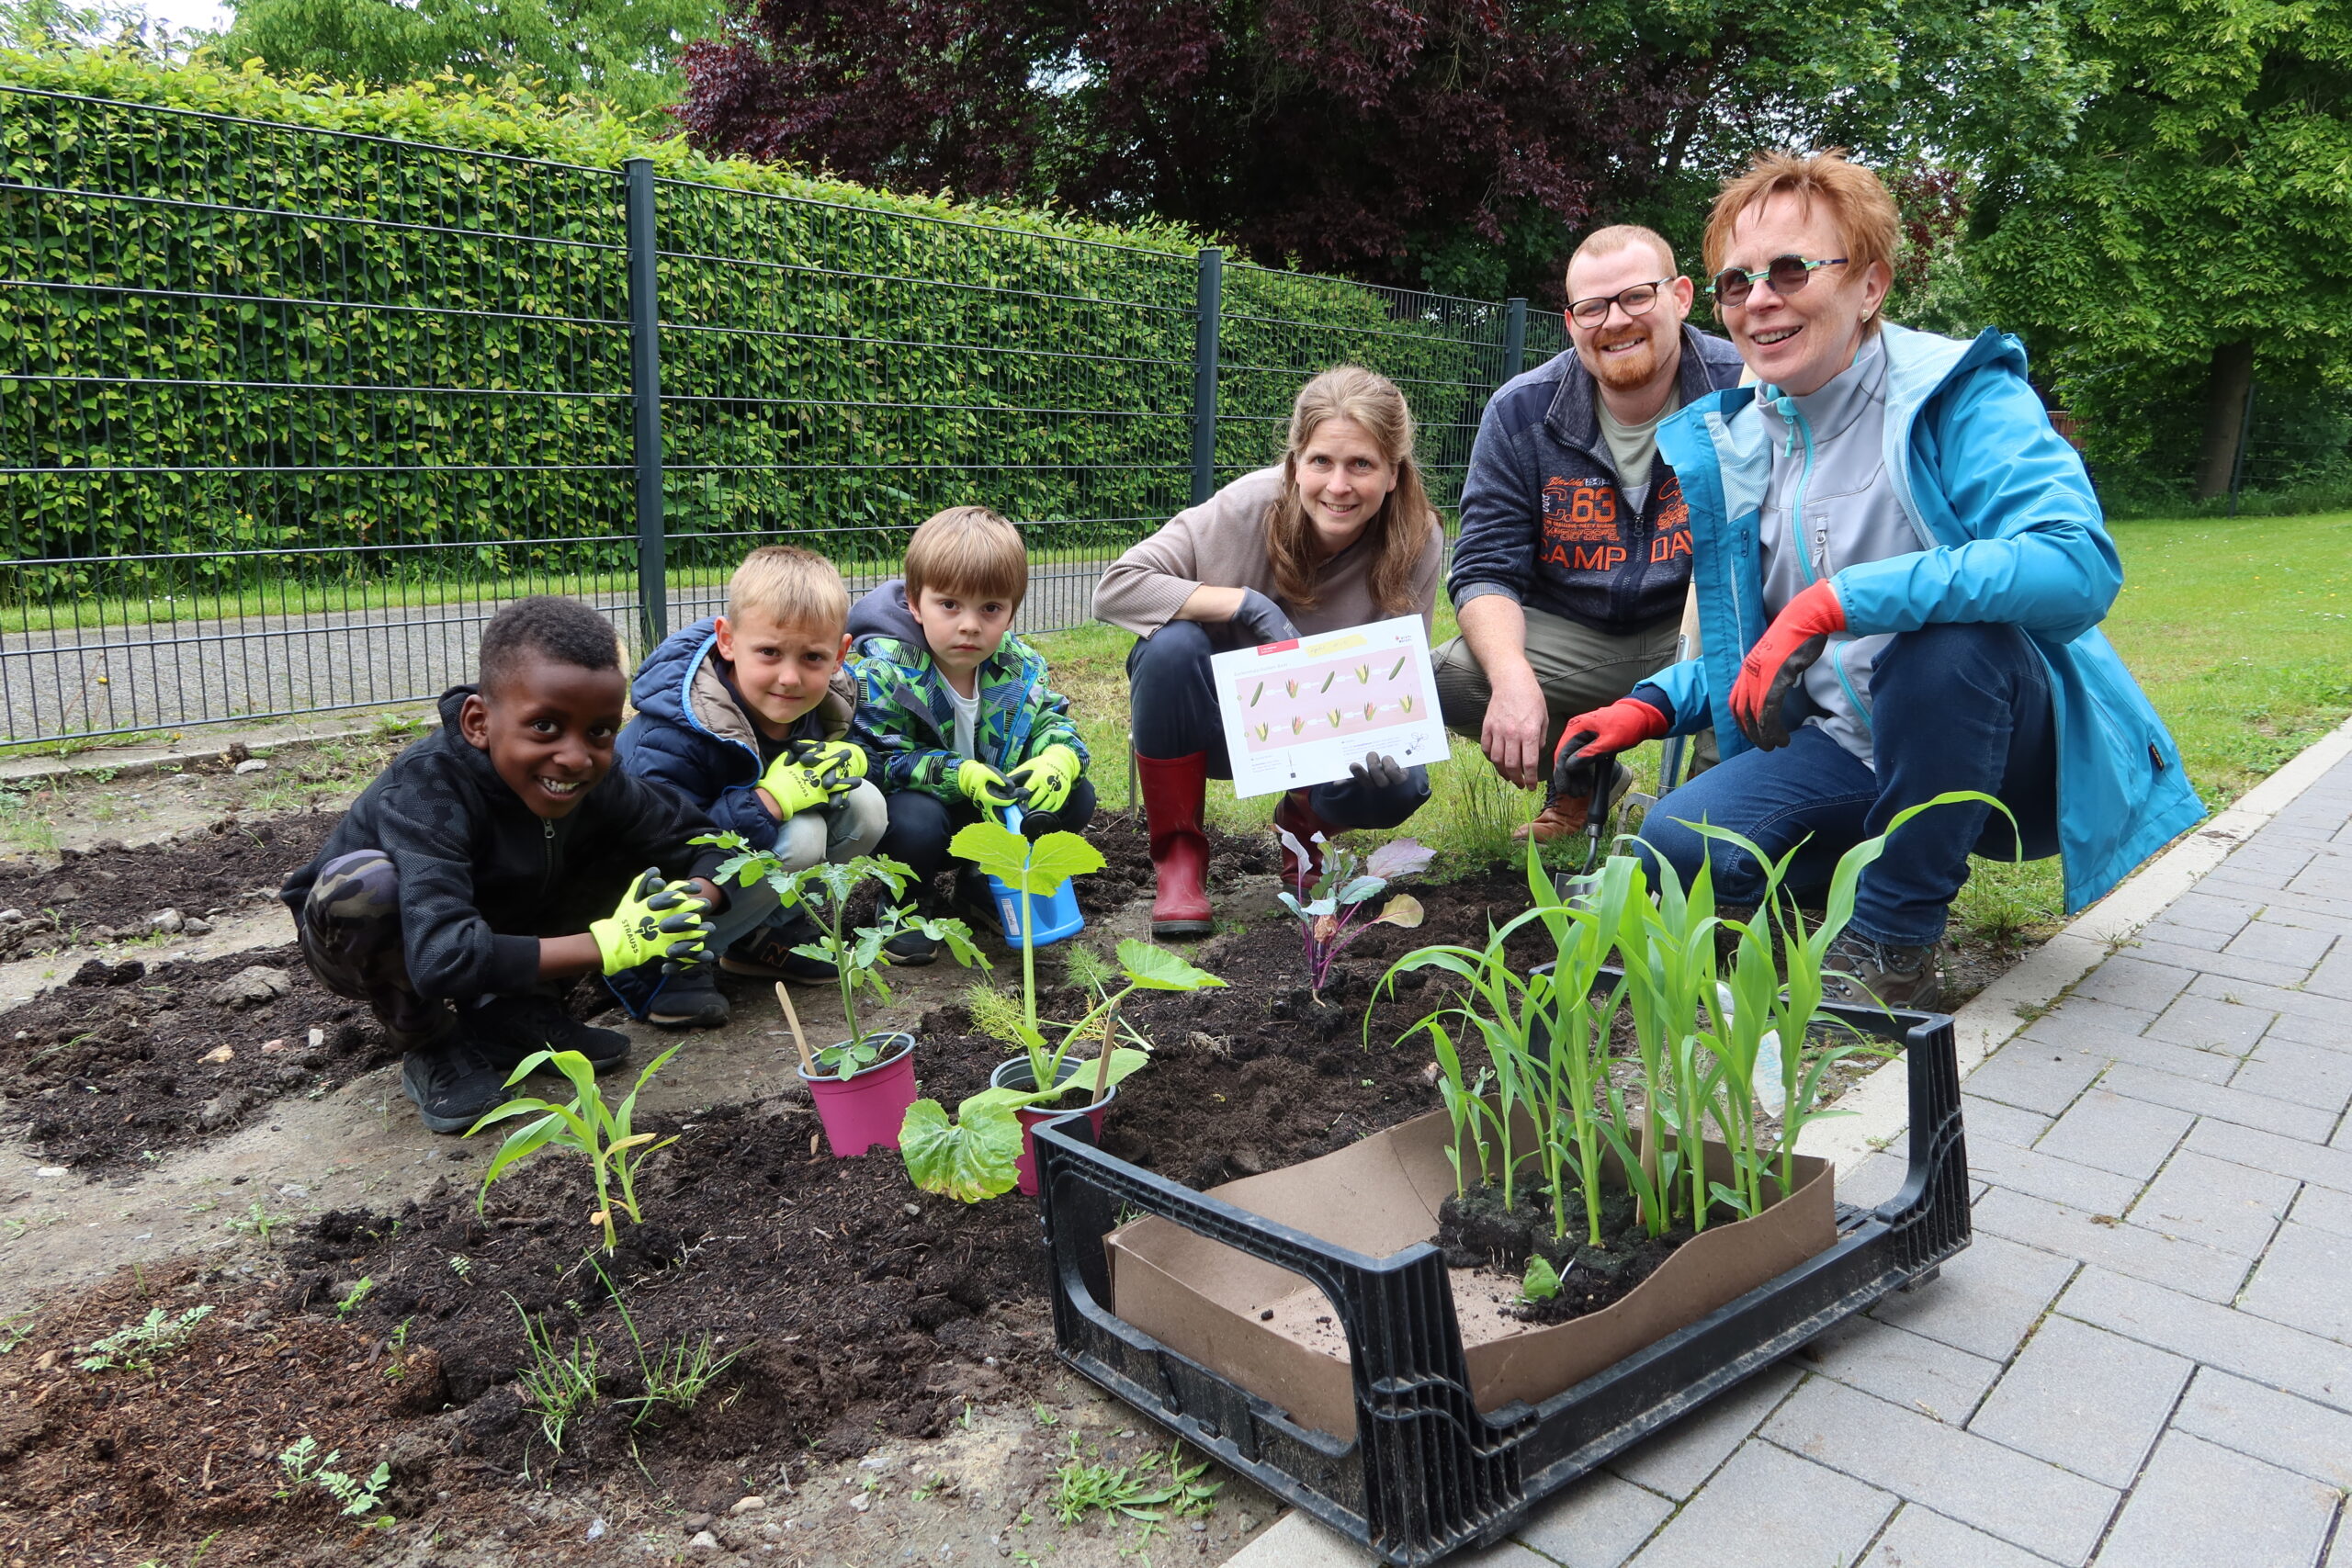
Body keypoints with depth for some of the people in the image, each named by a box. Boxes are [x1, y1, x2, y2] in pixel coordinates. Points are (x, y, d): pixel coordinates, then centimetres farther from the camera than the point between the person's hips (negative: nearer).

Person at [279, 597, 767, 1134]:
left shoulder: (595, 782, -21)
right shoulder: (427, 789, -37)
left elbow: (705, 842, -11)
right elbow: (443, 959, -48)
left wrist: (694, 901, -34)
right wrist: (609, 946, -44)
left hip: (495, 932, 4)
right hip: (360, 943, -4)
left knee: (640, 857, -13)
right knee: (365, 882, -38)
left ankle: (514, 1016, -1)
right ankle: (427, 1046, -9)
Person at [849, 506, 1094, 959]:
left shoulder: (1020, 665, -7)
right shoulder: (884, 672, -22)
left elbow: (1051, 719, 0)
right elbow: (878, 759, -24)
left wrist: (1061, 757, -26)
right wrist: (961, 775, -36)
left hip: (992, 813, 5)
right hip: (913, 804, -5)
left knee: (1076, 796, -11)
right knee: (916, 818, -39)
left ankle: (983, 887, 9)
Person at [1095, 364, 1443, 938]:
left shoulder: (1417, 544, -16)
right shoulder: (1250, 504, -23)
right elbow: (1115, 587, -25)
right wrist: (1246, 603, -32)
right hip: (1221, 721, -1)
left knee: (1400, 785, -29)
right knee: (1171, 645, -33)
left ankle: (1303, 825, 10)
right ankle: (1178, 853, -12)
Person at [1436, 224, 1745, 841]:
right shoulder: (1520, 411, -6)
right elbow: (1486, 568, -9)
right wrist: (1513, 676, -28)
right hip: (1570, 637, 3)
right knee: (1443, 679, -23)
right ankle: (1582, 781, 9)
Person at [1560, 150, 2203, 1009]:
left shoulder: (1957, 395, -14)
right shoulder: (1723, 446, 5)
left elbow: (2078, 566, -32)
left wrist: (1837, 601, -38)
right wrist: (1652, 708, -3)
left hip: (2011, 748, -4)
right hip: (1846, 751, 4)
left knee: (1941, 638, -37)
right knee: (1681, 846, -21)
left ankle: (1892, 948, -16)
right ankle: (1907, 856, 8)